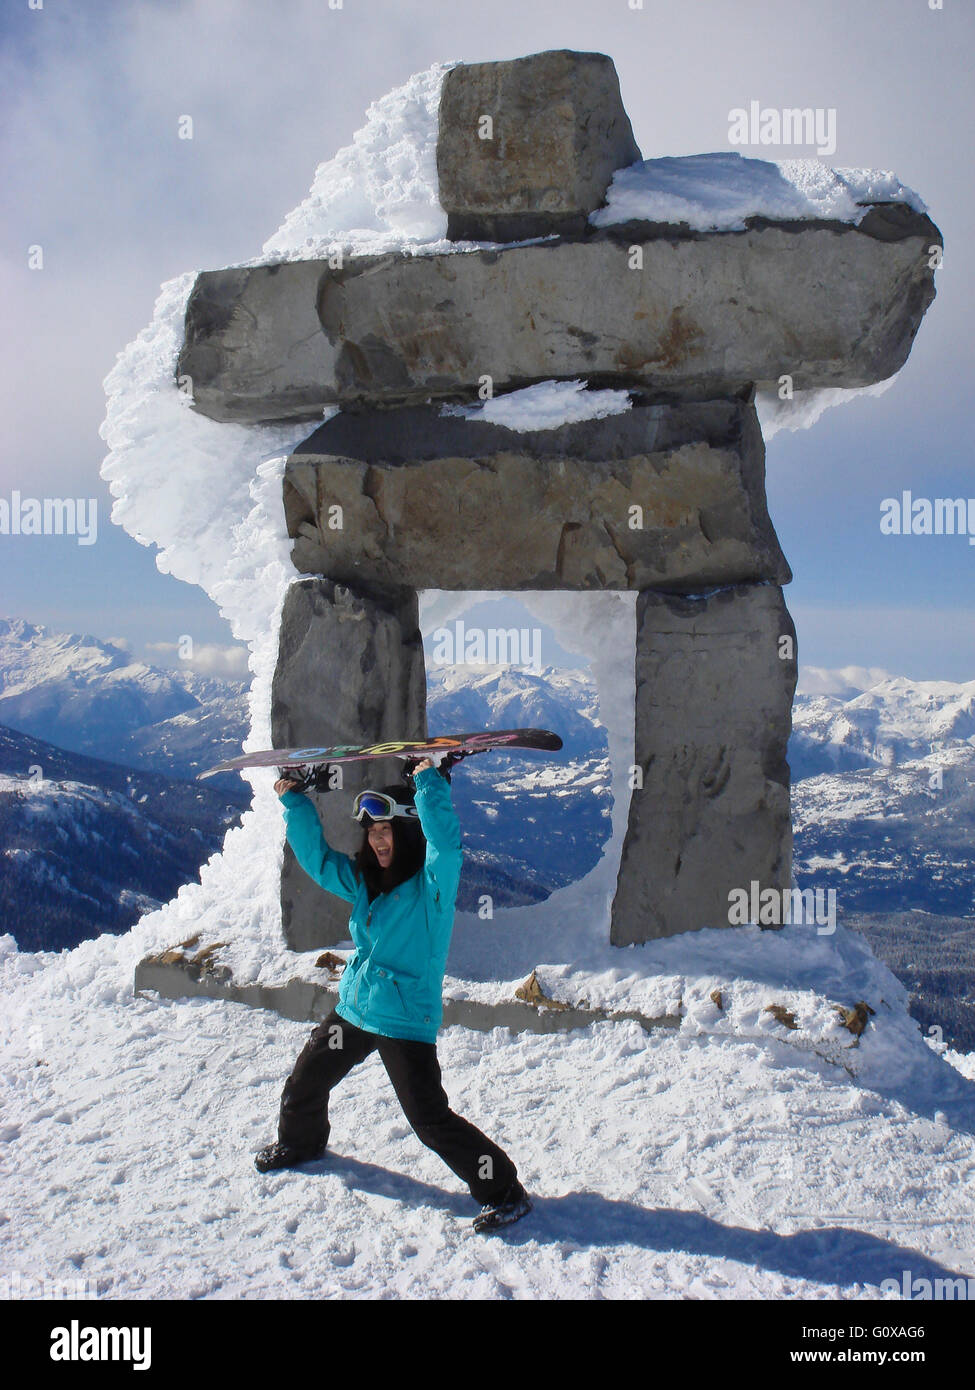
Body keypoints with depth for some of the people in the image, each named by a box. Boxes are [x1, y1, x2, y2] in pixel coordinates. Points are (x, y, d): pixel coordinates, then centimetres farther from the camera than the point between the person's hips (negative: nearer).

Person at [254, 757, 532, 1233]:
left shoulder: (432, 882, -14)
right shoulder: (365, 881, 6)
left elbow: (446, 842, -34)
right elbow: (317, 857, 15)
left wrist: (428, 782, -34)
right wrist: (294, 803, 8)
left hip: (406, 1020, -8)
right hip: (353, 1010, 8)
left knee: (431, 1118, -12)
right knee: (304, 1085, 23)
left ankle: (503, 1191, 1)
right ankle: (299, 1144, 55)